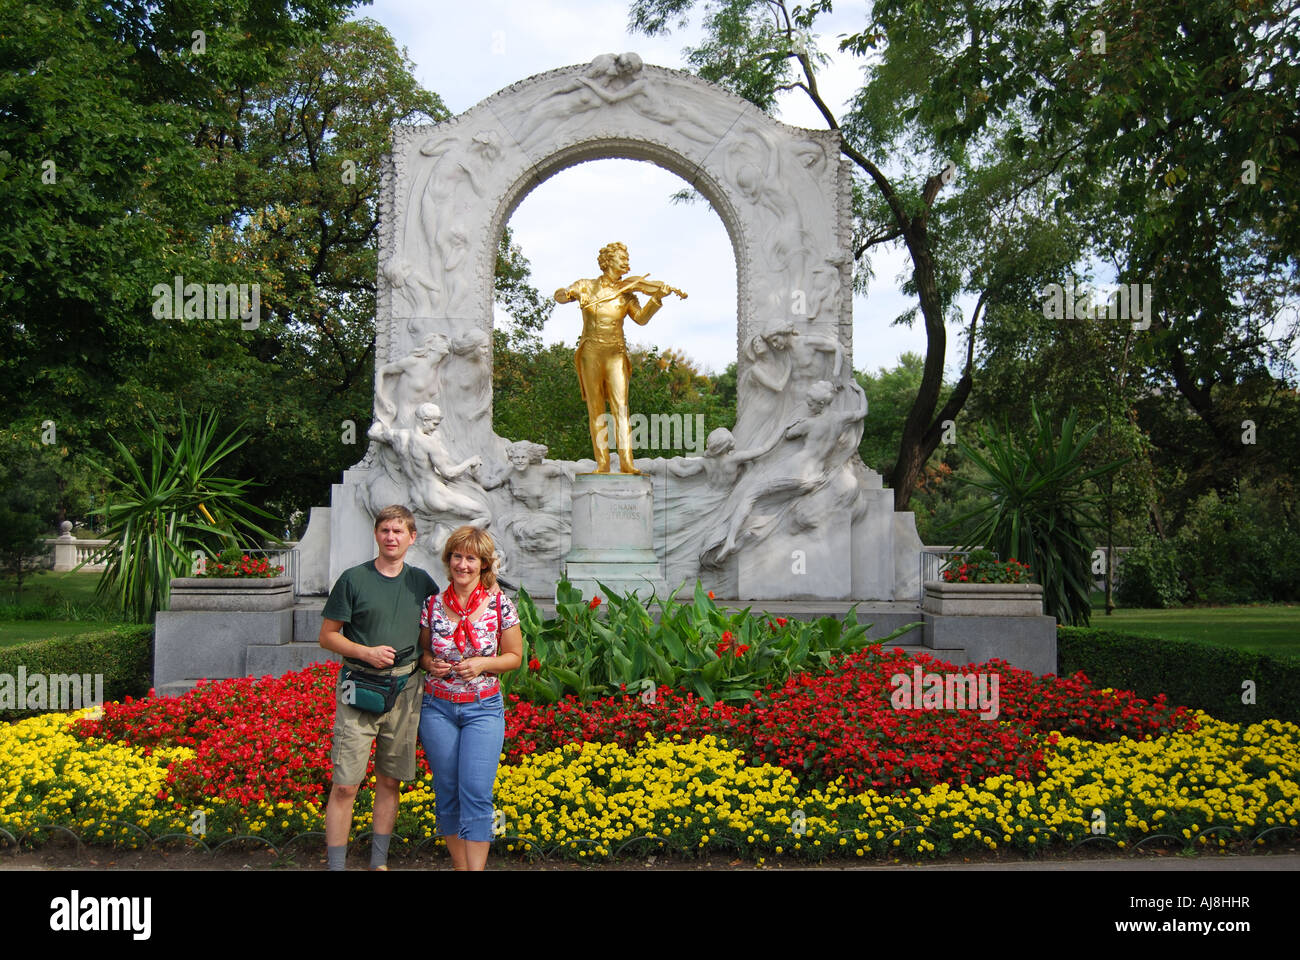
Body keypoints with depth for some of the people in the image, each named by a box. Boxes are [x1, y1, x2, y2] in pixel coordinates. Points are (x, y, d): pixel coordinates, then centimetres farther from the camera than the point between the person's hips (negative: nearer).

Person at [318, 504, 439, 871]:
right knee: (345, 785, -5)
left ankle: (379, 862, 22)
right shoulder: (353, 579, -2)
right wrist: (366, 652, -14)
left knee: (390, 781, 10)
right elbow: (328, 636, 1)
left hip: (405, 689, 3)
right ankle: (336, 864, 4)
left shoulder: (421, 581, 8)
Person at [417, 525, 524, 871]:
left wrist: (482, 664, -14)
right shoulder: (433, 603, 0)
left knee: (476, 794, -11)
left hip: (483, 709, -2)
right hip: (437, 708, 2)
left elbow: (515, 657, 3)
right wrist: (430, 664, -9)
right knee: (447, 793, 7)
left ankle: (476, 867, -6)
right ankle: (460, 865, 20)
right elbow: (422, 650, 14)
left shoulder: (499, 603, -5)